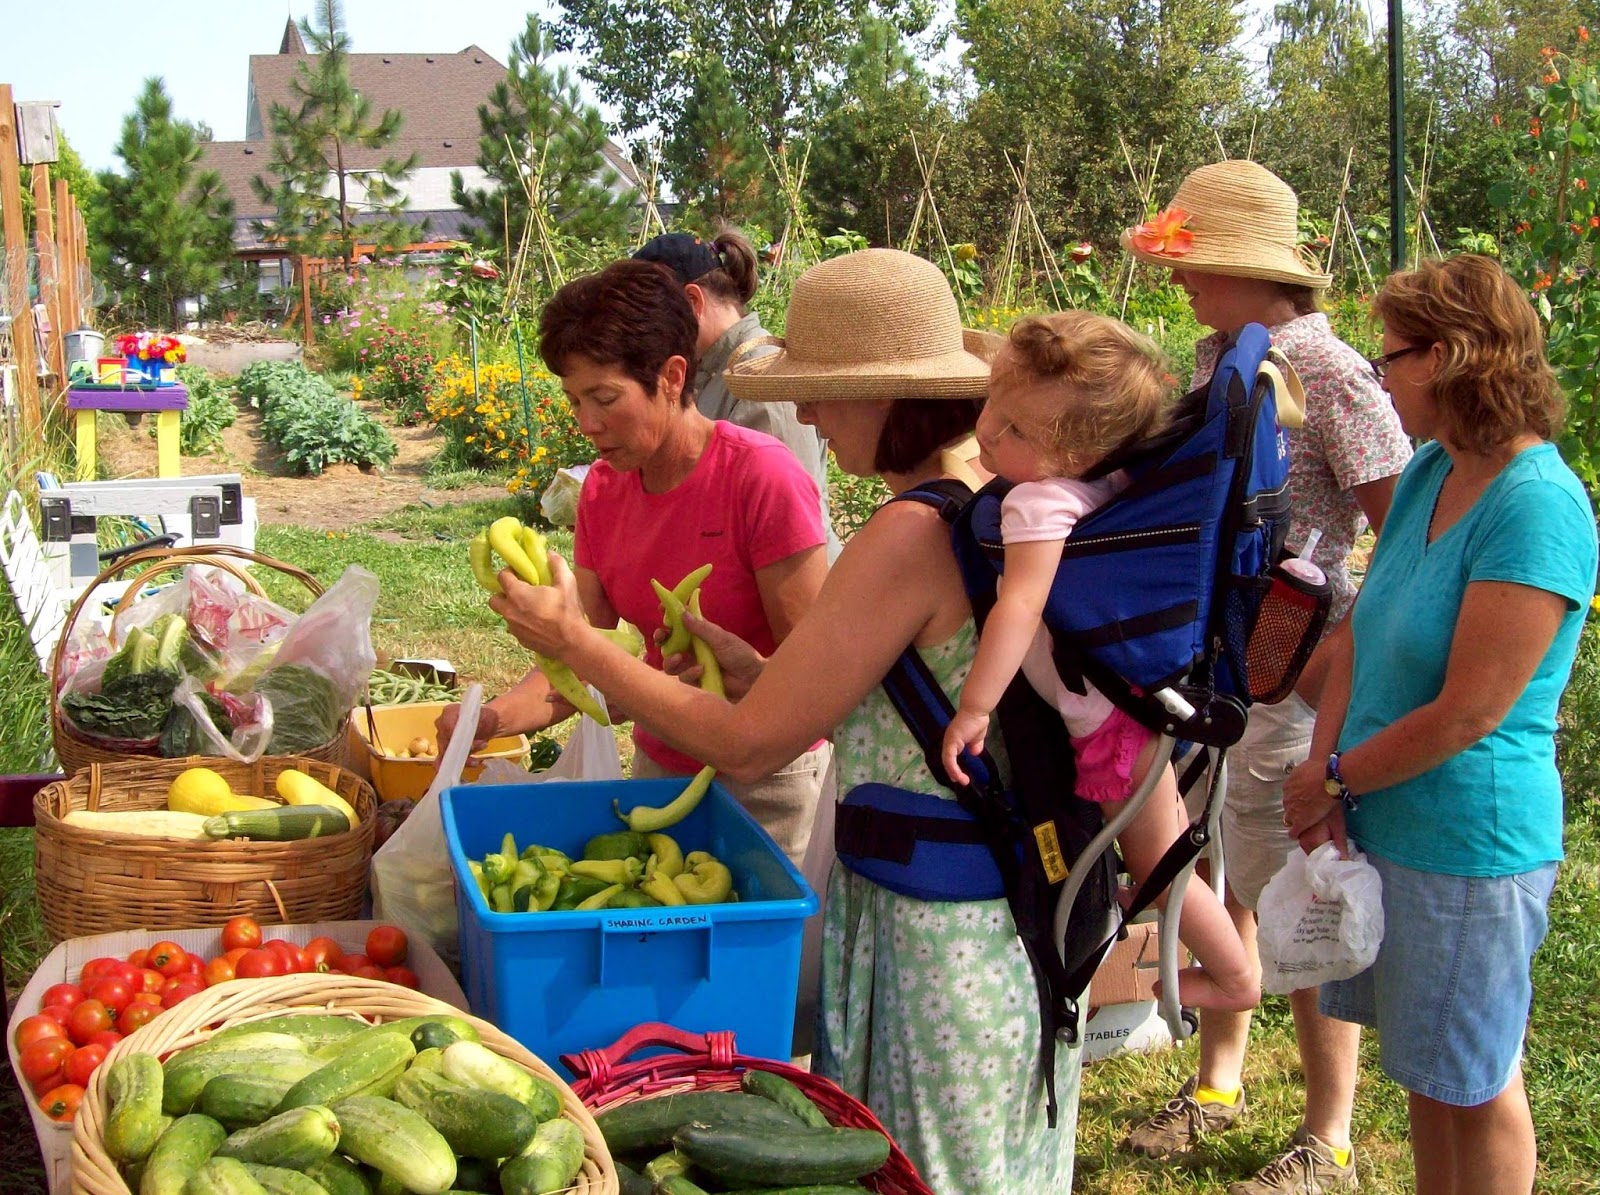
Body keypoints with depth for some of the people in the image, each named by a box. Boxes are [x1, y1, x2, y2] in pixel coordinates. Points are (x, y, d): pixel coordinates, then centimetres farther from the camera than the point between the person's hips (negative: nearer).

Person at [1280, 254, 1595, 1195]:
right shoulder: (1431, 473, 5)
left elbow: (1467, 712, -23)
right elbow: (1363, 633, 8)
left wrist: (1333, 781, -12)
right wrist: (1323, 771, -6)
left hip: (1471, 843, -8)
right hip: (1385, 825, 8)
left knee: (1476, 1086, 10)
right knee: (1427, 1072, 21)